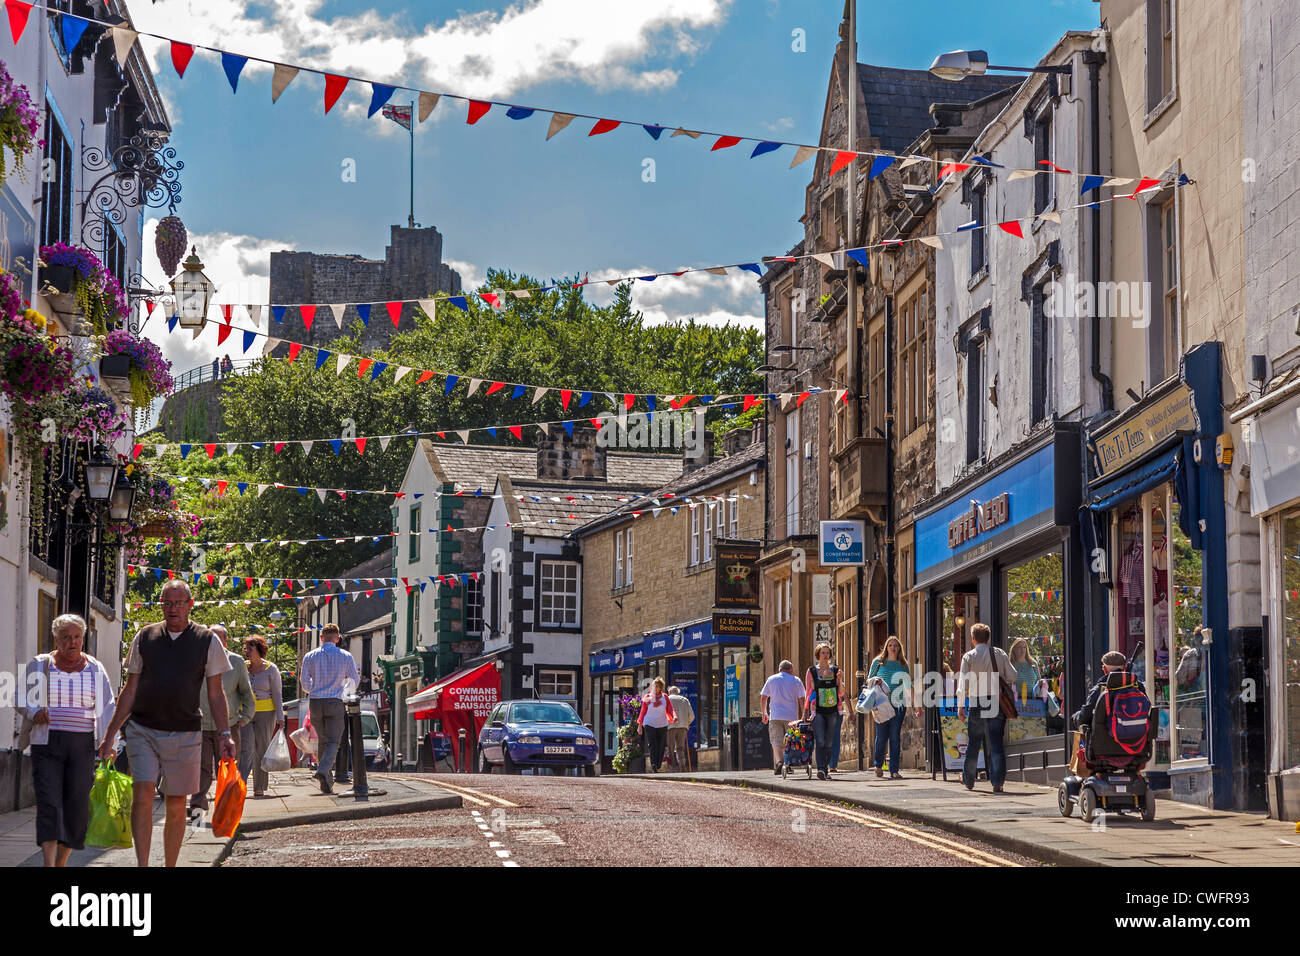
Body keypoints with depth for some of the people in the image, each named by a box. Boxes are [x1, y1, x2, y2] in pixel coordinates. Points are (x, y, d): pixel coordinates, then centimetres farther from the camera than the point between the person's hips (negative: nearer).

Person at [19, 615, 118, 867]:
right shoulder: (39, 666, 6)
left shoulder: (95, 670, 9)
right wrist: (34, 712, -13)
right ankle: (48, 865, -19)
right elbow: (23, 701, 9)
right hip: (47, 745, -1)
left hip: (82, 747, 2)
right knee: (49, 804, -12)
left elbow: (107, 709, 9)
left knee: (77, 807, 1)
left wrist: (108, 743, -3)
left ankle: (61, 863, 15)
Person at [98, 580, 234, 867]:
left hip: (185, 734, 0)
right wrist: (110, 734, 9)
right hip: (142, 730, 0)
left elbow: (215, 693, 7)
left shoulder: (208, 641, 3)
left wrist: (225, 734, -2)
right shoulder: (145, 637, 6)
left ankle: (170, 867, 16)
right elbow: (130, 690, 12)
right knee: (143, 793, -16)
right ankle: (142, 865, -16)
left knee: (176, 806, 4)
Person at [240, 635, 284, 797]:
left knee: (261, 751, 4)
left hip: (265, 713, -2)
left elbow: (277, 694, 0)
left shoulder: (271, 669, -2)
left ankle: (259, 788, 14)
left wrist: (280, 717, -7)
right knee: (245, 750, -11)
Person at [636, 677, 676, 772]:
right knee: (652, 746, -16)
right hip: (649, 724, -2)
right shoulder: (647, 697, 3)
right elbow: (643, 712, 8)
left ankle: (657, 767, 11)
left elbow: (670, 710, 4)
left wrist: (674, 716, -17)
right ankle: (654, 766, -25)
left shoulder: (664, 697, 4)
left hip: (662, 725, 2)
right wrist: (639, 725, 6)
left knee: (661, 747, 2)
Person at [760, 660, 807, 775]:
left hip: (775, 716, 0)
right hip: (791, 716, 0)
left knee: (776, 741, -2)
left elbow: (763, 697, 9)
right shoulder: (796, 681, 6)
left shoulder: (771, 679, 10)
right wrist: (803, 716, 5)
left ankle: (779, 761, -23)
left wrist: (764, 713, 19)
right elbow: (802, 699, 1)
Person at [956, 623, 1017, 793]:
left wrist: (960, 706, -3)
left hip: (977, 703, -1)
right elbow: (1012, 677, 4)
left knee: (973, 743, 11)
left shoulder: (968, 656, -1)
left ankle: (968, 780, 22)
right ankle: (997, 782, -5)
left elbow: (963, 683, -5)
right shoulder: (1000, 654, 4)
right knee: (996, 743, 1)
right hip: (997, 702, 1)